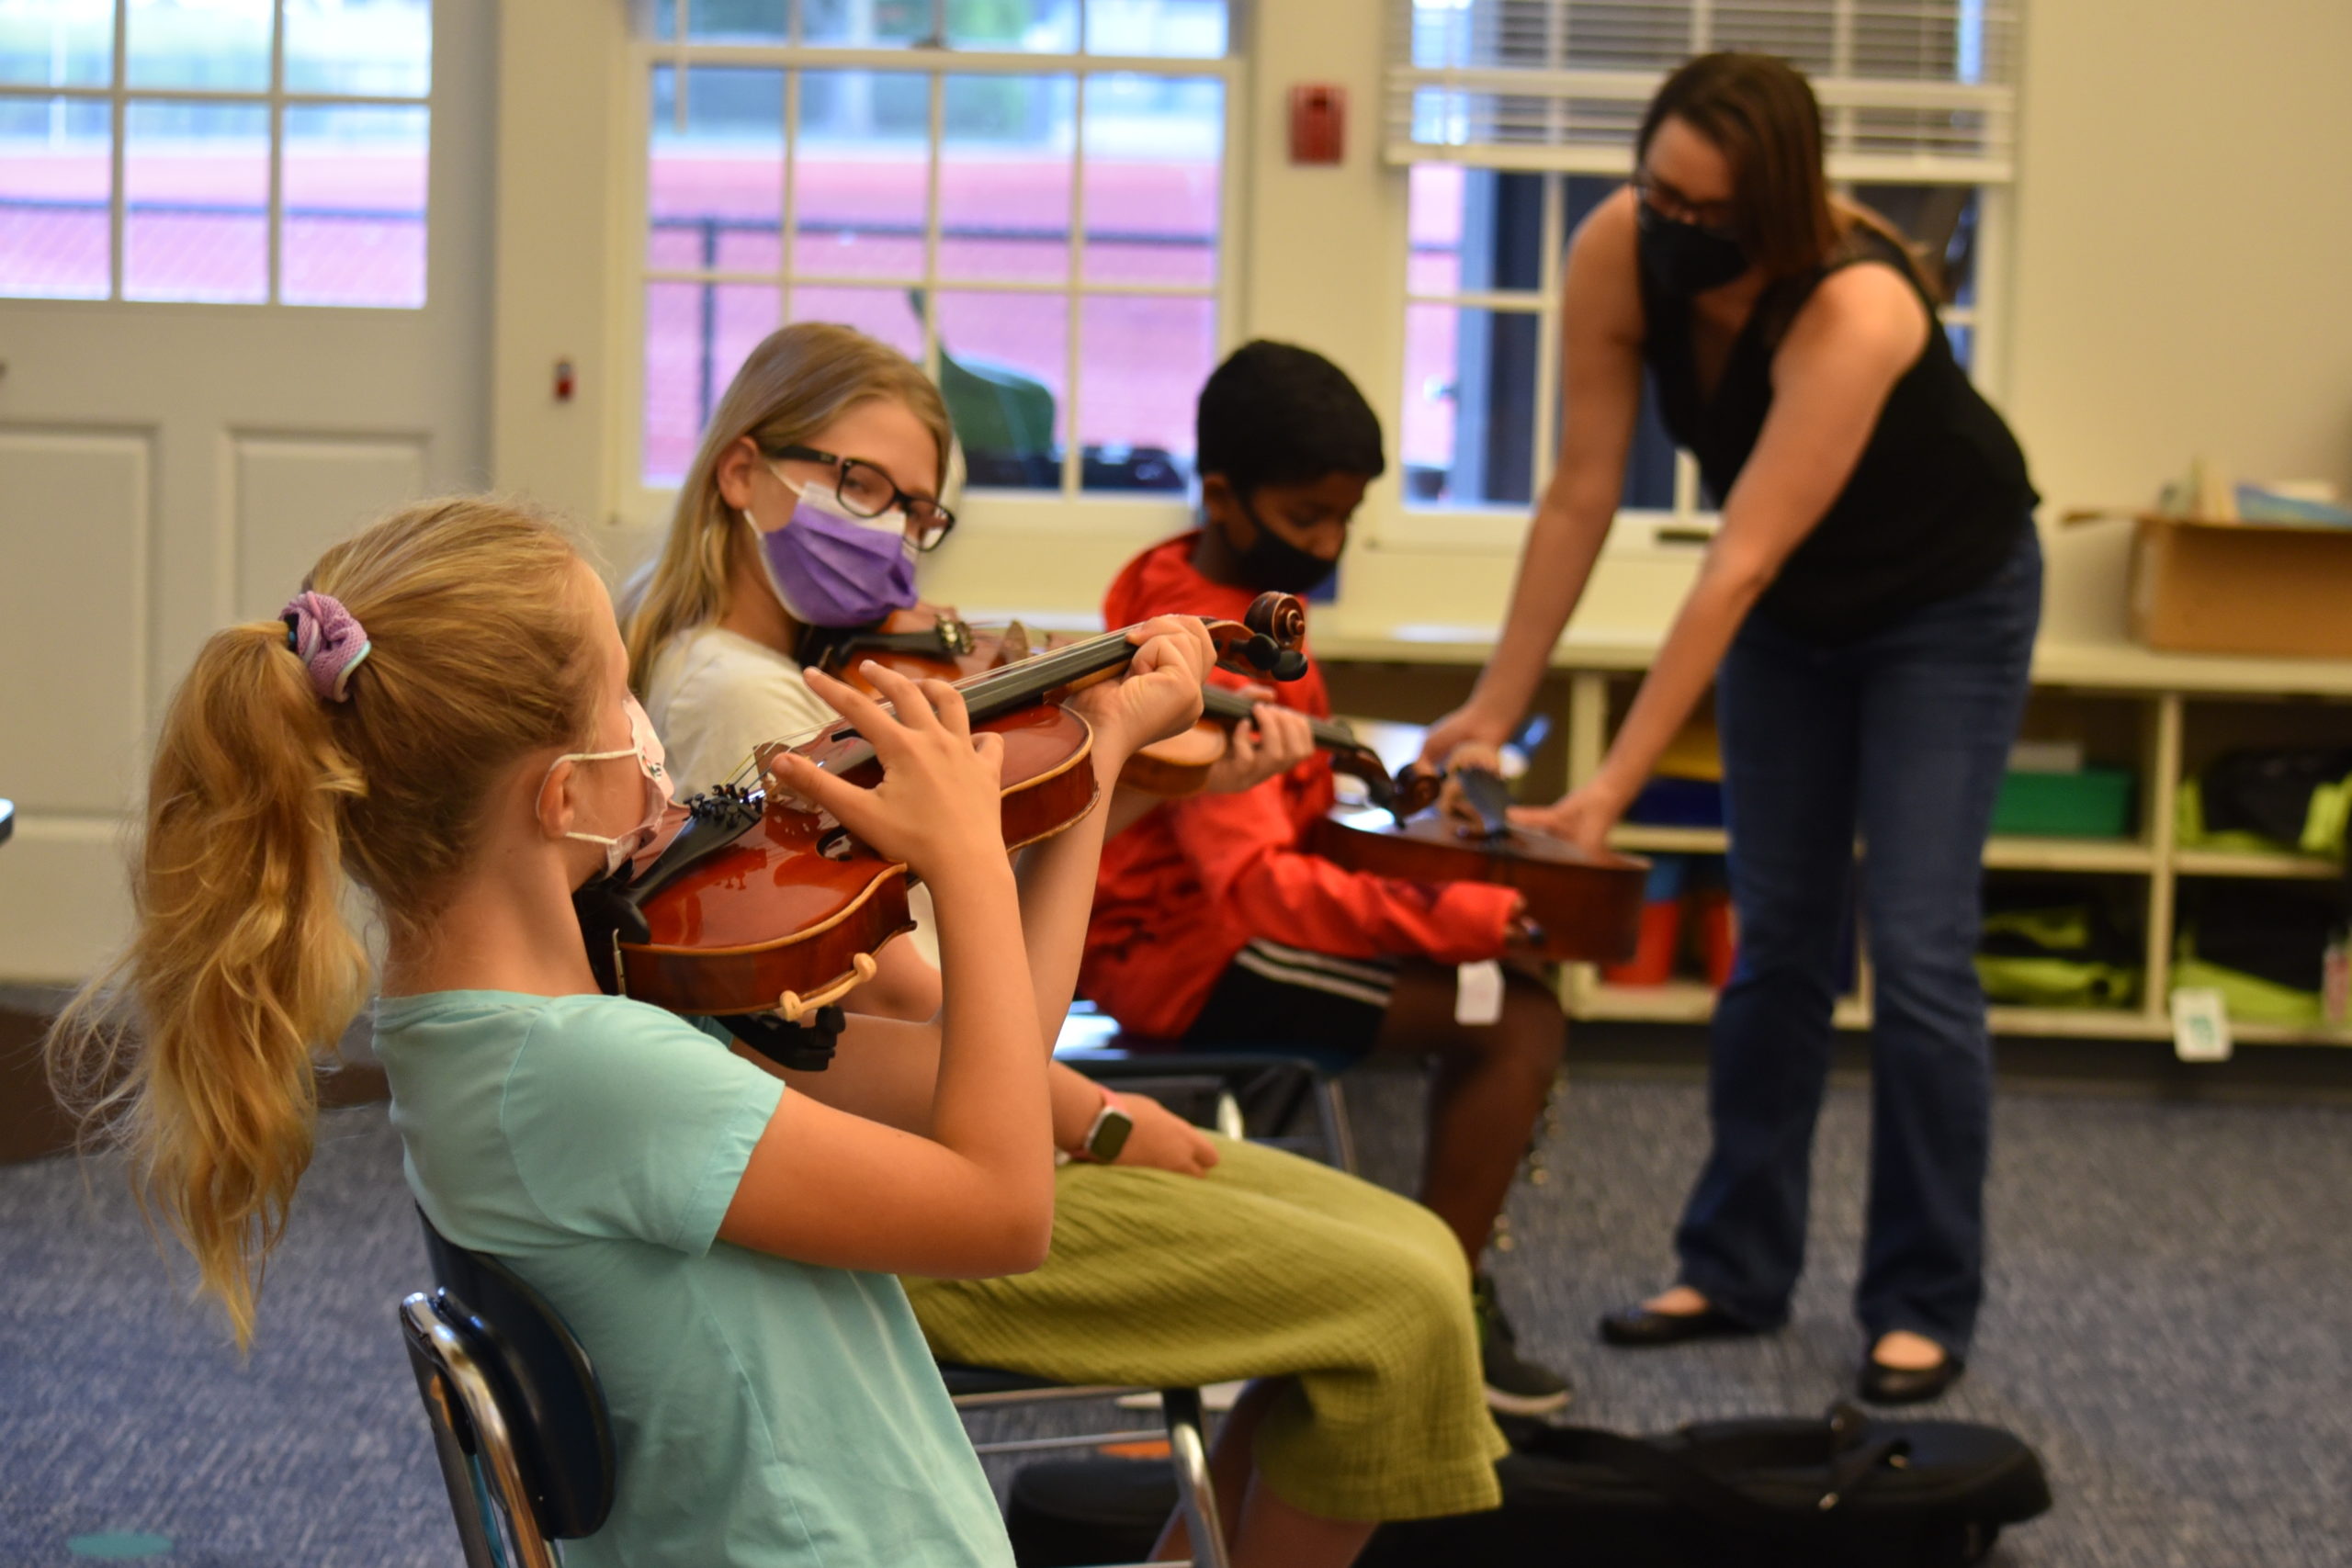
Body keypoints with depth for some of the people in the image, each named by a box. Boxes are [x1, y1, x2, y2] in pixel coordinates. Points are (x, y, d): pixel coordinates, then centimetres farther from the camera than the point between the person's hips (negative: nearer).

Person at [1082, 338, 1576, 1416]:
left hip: (1201, 919, 11)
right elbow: (1256, 880, -33)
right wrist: (1440, 917, -35)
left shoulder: (1184, 584, 9)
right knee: (1519, 1019, -19)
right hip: (1193, 959, -11)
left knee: (1502, 994, 15)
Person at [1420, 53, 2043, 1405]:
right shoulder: (1618, 253, -23)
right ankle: (1738, 1269, 15)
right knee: (1776, 938, 7)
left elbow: (1736, 570, -40)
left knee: (1917, 948, -9)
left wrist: (1611, 791, -41)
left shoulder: (1855, 312, -38)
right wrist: (1496, 710, -16)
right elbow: (1580, 496, -17)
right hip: (1797, 602, 5)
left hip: (1944, 599, -5)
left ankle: (1925, 1308, -1)